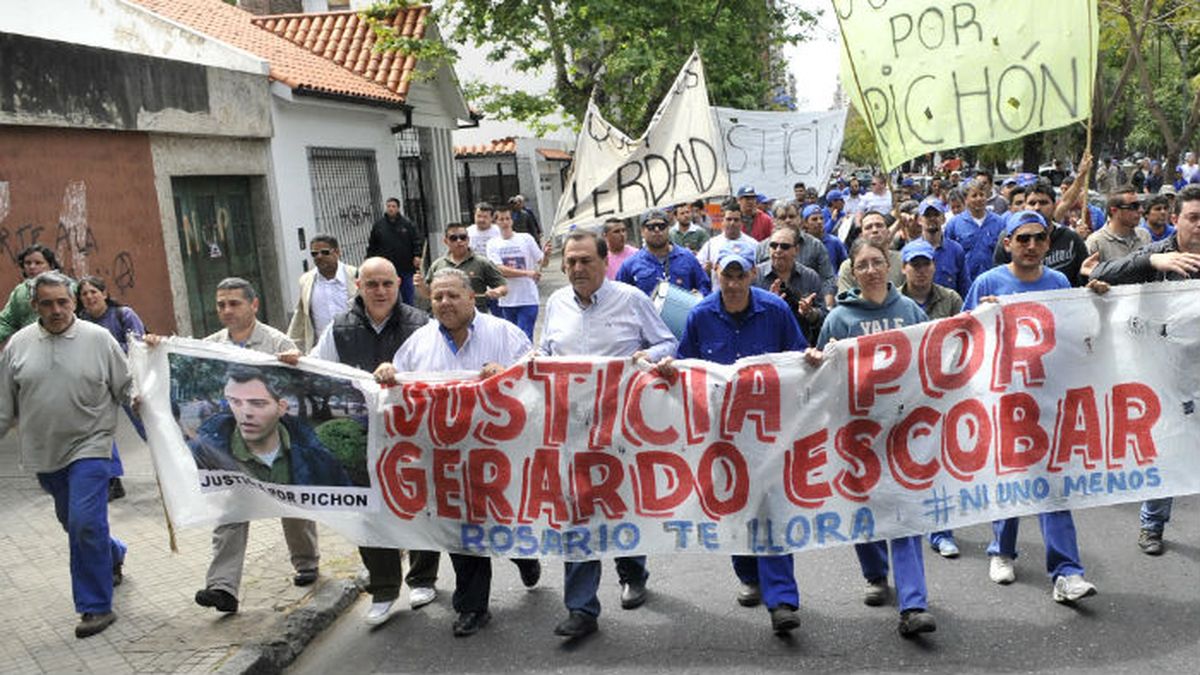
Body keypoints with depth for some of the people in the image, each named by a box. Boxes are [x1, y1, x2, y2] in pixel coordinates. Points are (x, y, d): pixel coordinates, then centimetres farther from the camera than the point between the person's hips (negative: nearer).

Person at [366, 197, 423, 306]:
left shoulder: (407, 224, 3)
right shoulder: (378, 225, 4)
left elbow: (418, 241, 1)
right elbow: (371, 246, 8)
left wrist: (417, 255, -13)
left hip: (406, 268, 0)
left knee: (408, 295, 9)